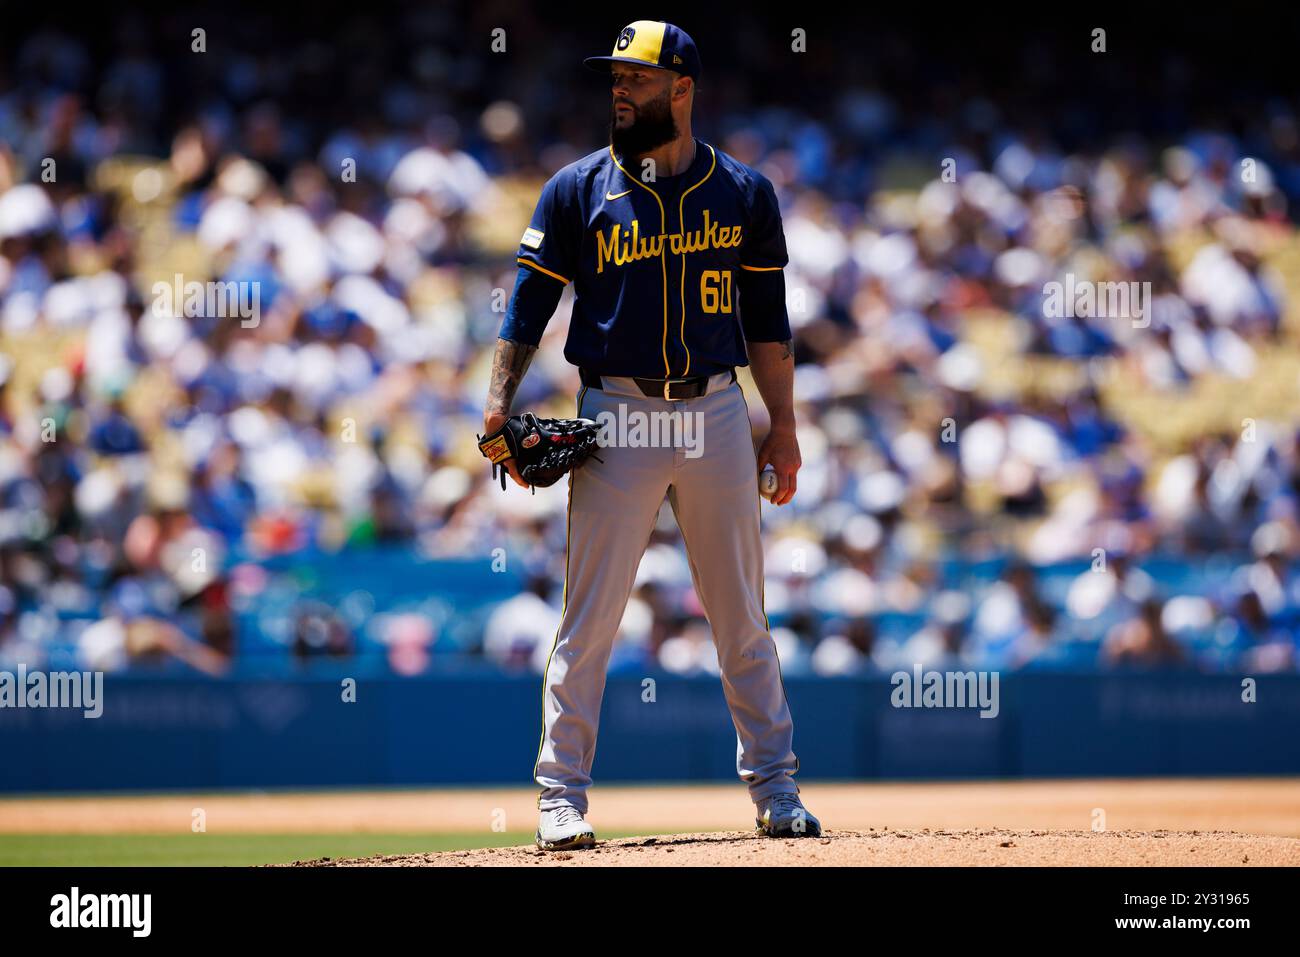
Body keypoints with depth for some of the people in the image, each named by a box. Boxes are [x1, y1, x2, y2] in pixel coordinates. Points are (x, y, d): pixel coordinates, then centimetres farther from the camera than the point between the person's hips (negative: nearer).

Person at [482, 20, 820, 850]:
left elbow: (767, 321, 11)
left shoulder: (744, 192, 7)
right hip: (617, 417, -1)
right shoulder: (579, 190, 2)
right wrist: (500, 406, -10)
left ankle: (774, 789, 16)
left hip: (717, 415, 2)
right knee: (588, 619, -4)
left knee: (743, 617, 8)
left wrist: (784, 428, 6)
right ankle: (562, 797, 1)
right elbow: (530, 304, 2)